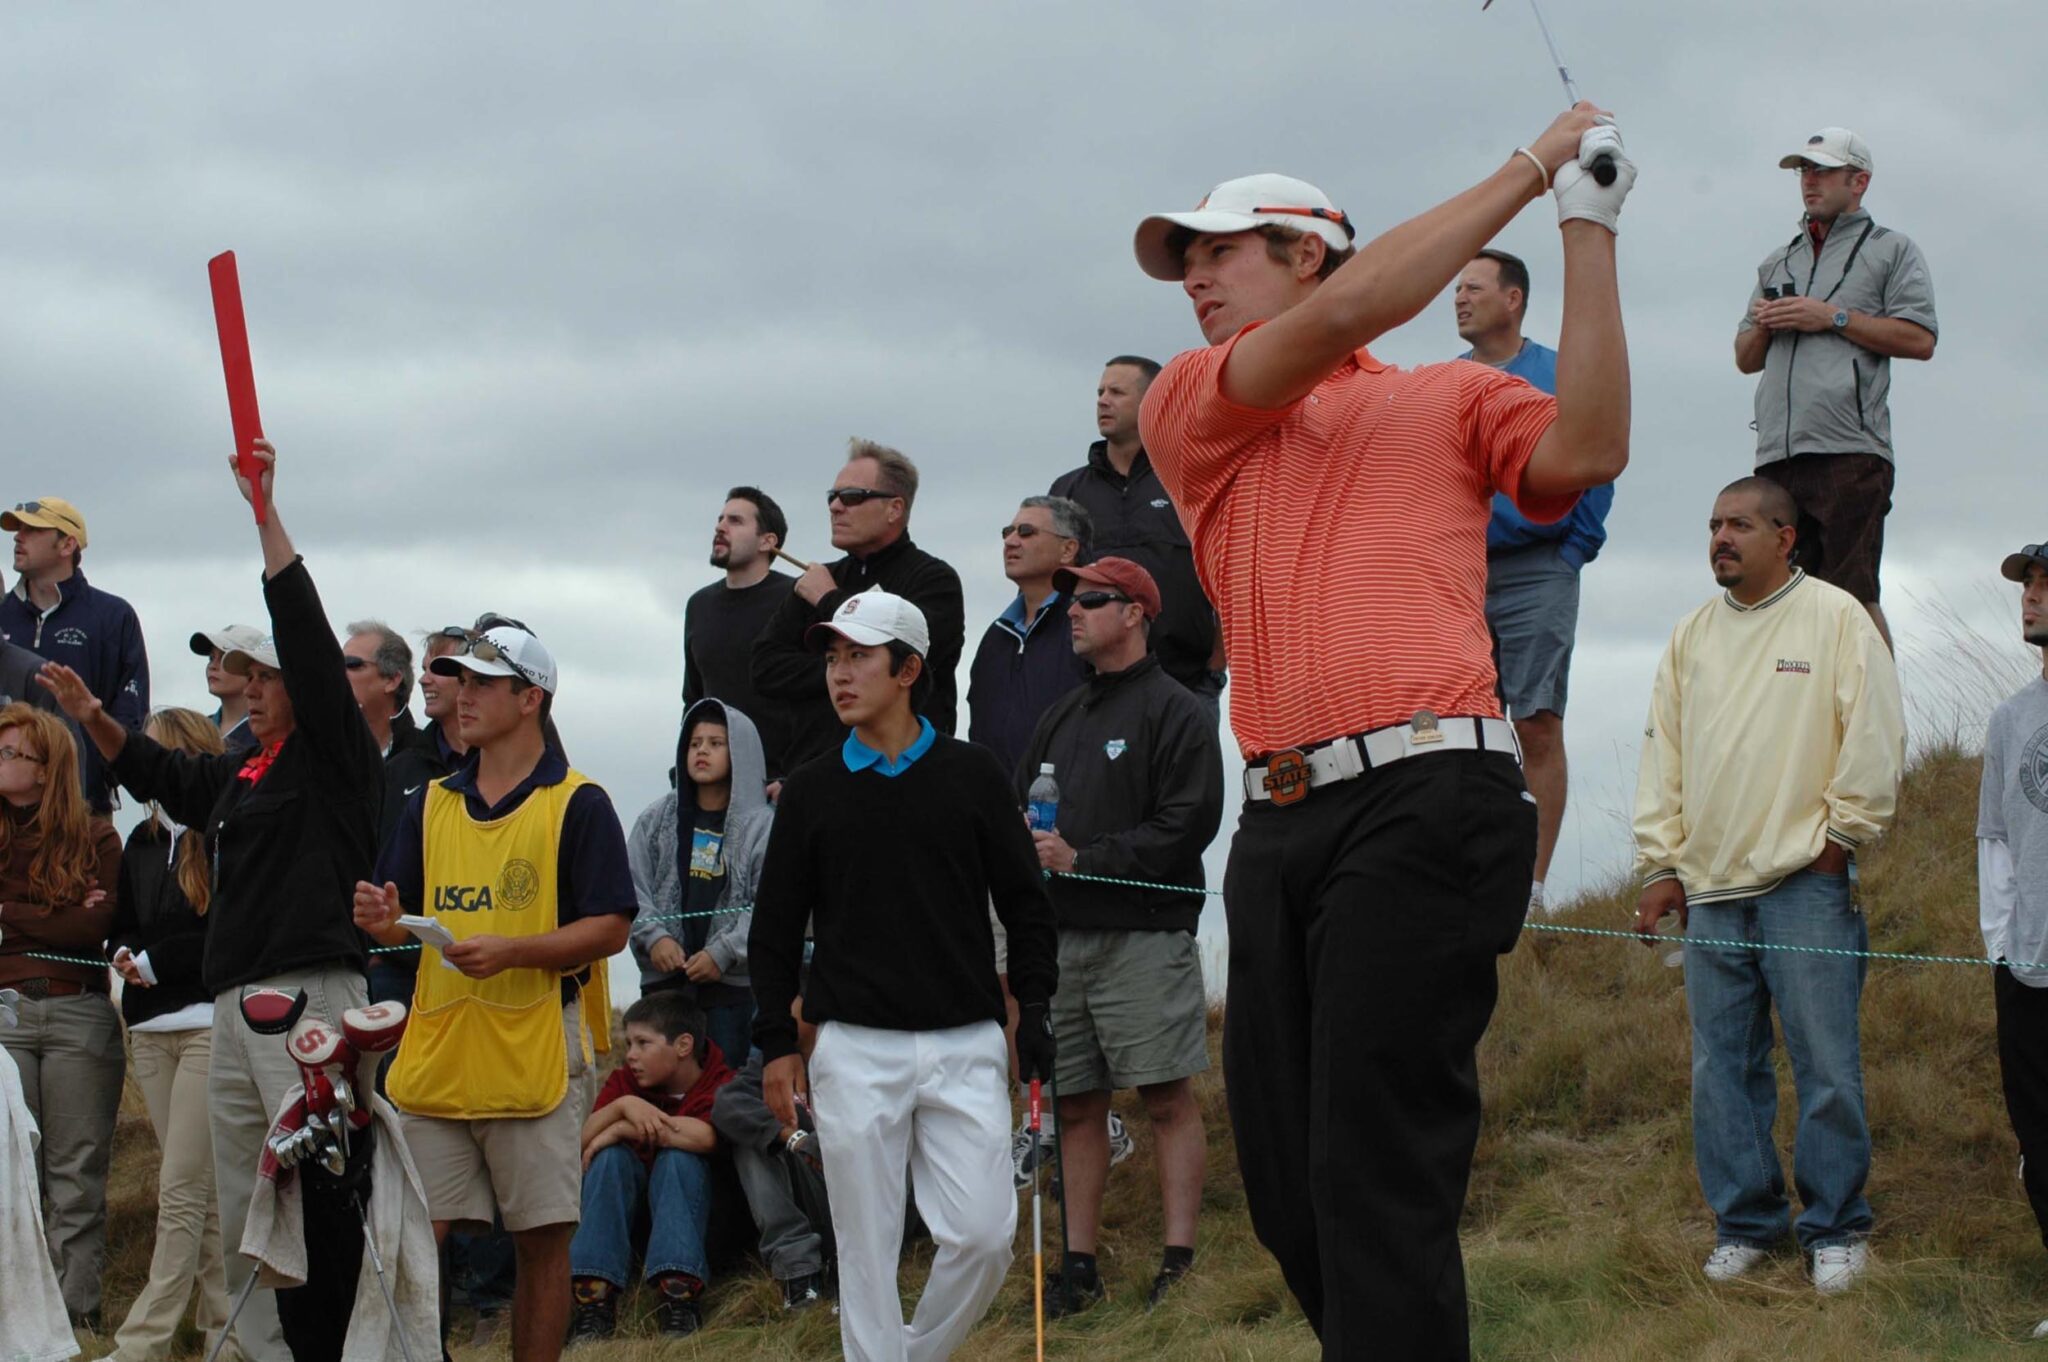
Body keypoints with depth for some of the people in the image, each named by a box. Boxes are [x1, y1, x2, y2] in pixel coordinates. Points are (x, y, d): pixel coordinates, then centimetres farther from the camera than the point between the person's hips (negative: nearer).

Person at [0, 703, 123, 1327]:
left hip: (80, 1015, -2)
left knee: (77, 1173, 0)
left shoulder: (95, 838, 5)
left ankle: (78, 1310, 3)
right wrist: (61, 921, -10)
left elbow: (102, 924, -8)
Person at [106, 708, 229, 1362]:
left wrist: (156, 961, -10)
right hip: (152, 1031, 8)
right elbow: (122, 923, 22)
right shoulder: (143, 841, 15)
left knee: (183, 1190, -8)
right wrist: (126, 955, 0)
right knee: (199, 1189, 11)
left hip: (209, 1024, -8)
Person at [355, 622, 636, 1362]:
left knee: (542, 1242, 1)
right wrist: (386, 921, -6)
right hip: (435, 1060, 5)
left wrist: (511, 951, -19)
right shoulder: (431, 804, 15)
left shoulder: (577, 805, -1)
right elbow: (401, 916, 18)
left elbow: (609, 928, -7)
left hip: (535, 1058, -4)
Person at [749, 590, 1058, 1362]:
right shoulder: (812, 791, 7)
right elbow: (776, 926, 10)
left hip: (966, 1044, 0)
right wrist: (776, 1042, 4)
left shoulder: (971, 775, 5)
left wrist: (1034, 1009, 1)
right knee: (867, 1247, 0)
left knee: (984, 1233, -6)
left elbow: (1025, 903, 9)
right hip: (855, 1050, 0)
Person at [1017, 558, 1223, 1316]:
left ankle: (1180, 1262, -7)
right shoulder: (1062, 718, 21)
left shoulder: (1174, 711, -2)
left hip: (1143, 935, -7)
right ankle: (1079, 1268, 10)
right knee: (1074, 1105, 7)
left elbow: (1187, 822, -12)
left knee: (1168, 1098, -7)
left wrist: (1084, 858, -14)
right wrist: (1025, 845, -3)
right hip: (1062, 935, 7)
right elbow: (1018, 806, 21)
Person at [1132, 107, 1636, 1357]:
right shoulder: (1183, 409, 16)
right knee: (1287, 1182, 5)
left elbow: (1585, 453, -5)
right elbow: (1342, 314, 1)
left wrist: (1588, 233, -2)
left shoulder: (1453, 398, 14)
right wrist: (1530, 166, 5)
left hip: (1425, 803, -4)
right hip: (1282, 822, 4)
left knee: (1378, 1175, -13)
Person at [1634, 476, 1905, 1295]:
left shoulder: (1836, 619, 0)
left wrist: (1839, 837, -6)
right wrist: (1660, 865, 9)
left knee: (1826, 1065, -4)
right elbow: (1662, 755, 15)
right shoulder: (1692, 636, 14)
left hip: (1805, 882, -5)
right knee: (1722, 1067, 5)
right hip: (1710, 888, 5)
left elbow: (1876, 739, -3)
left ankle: (1835, 1228, 6)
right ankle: (1745, 1224, 14)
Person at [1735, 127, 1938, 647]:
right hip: (1778, 454, 6)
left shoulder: (1890, 250, 12)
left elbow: (1919, 340, -2)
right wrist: (1762, 326, 5)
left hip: (1850, 451, -6)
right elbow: (1745, 359, 28)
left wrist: (1833, 318, -6)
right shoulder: (1778, 263, 28)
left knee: (1853, 598, -13)